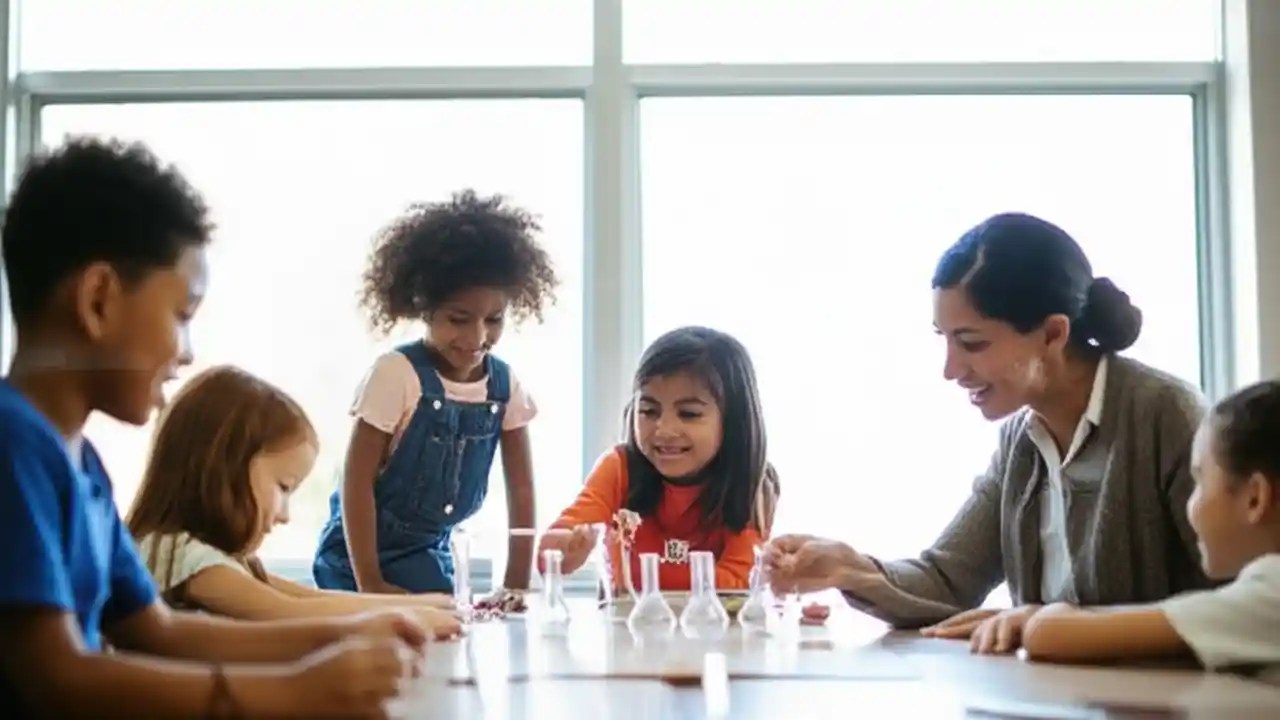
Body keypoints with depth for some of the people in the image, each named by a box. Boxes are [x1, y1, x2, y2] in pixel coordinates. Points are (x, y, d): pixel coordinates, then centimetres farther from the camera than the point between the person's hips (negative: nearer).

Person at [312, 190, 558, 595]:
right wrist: (369, 584, -21)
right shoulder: (396, 375, -21)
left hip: (429, 557, 5)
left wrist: (516, 585, -7)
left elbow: (521, 488, -1)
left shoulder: (504, 385, -6)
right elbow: (357, 478, -19)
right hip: (359, 554, -5)